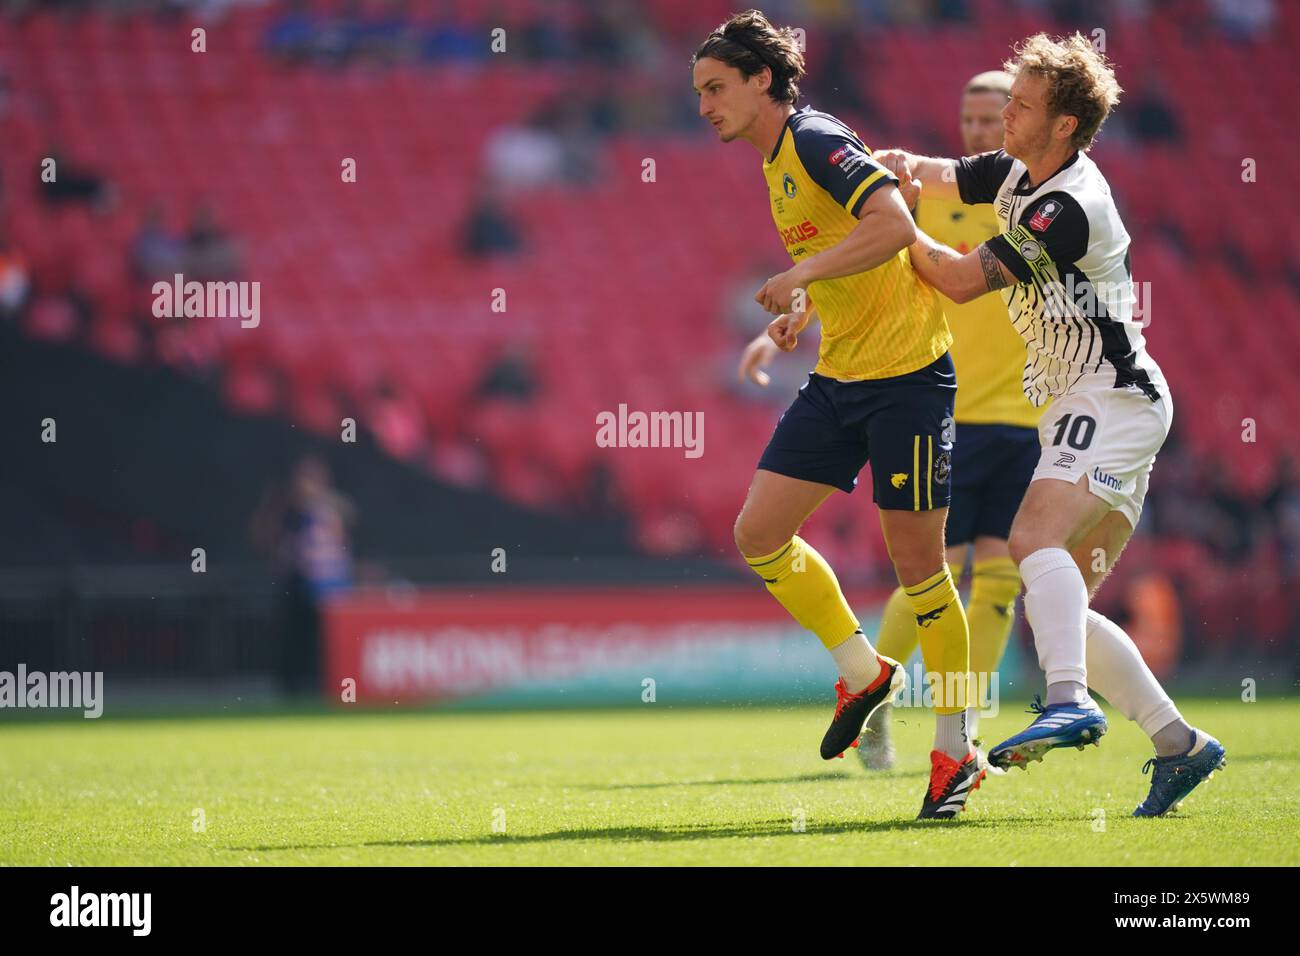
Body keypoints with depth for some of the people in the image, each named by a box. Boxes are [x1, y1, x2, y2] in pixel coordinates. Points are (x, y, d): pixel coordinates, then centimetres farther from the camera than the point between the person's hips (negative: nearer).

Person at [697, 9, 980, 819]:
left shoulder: (816, 141, -14)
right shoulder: (778, 162, 14)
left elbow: (894, 225, -28)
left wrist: (800, 276, -24)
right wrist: (803, 310, 13)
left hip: (906, 372, -9)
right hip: (840, 378, 9)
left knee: (917, 560, -3)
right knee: (759, 533, 1)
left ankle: (956, 752, 7)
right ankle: (863, 671, 18)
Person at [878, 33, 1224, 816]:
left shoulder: (1068, 206, -19)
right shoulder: (1020, 174, 10)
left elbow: (962, 280, -20)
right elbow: (936, 177, 24)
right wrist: (901, 166, 2)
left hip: (1113, 397, -10)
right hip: (1084, 407, 10)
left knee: (1037, 538, -31)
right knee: (1059, 607, 6)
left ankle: (1071, 702, -49)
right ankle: (1179, 743, 8)